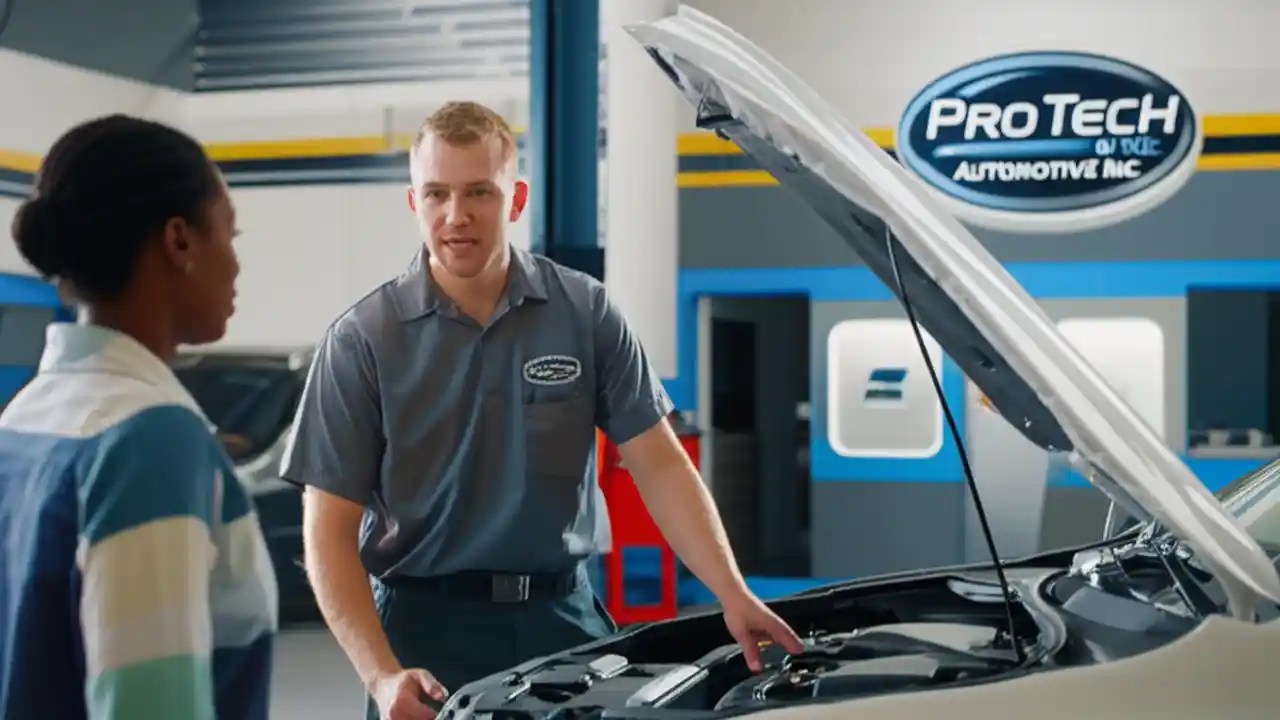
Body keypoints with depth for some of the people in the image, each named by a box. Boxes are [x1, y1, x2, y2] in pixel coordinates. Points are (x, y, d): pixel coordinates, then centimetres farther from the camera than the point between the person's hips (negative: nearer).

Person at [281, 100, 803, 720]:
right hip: (428, 623, -2)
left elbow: (661, 464, -1)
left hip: (565, 615, 2)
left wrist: (733, 595, -12)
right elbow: (330, 530, -8)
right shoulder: (361, 341, -7)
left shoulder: (586, 313, -1)